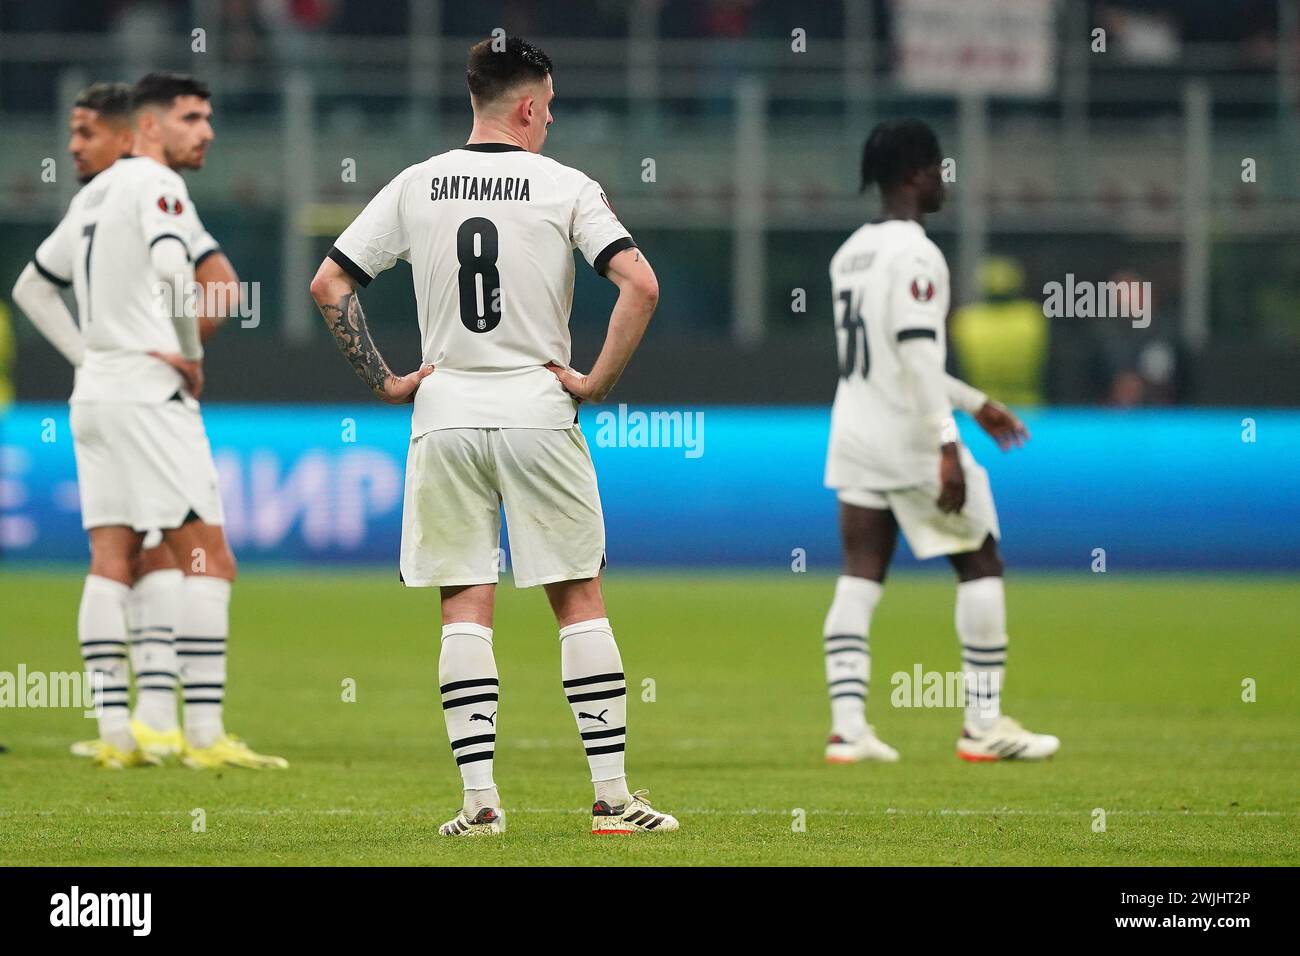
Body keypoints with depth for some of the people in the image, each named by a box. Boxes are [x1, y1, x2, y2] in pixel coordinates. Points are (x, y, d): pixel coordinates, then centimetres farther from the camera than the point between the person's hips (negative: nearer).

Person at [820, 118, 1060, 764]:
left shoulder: (850, 253, 15)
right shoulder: (915, 255, -14)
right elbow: (917, 353, -22)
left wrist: (975, 403, 29)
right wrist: (947, 446, -23)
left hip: (854, 434, 8)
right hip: (910, 438, -8)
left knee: (859, 578, 3)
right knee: (980, 566, 5)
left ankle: (847, 726, -7)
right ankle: (984, 725, 4)